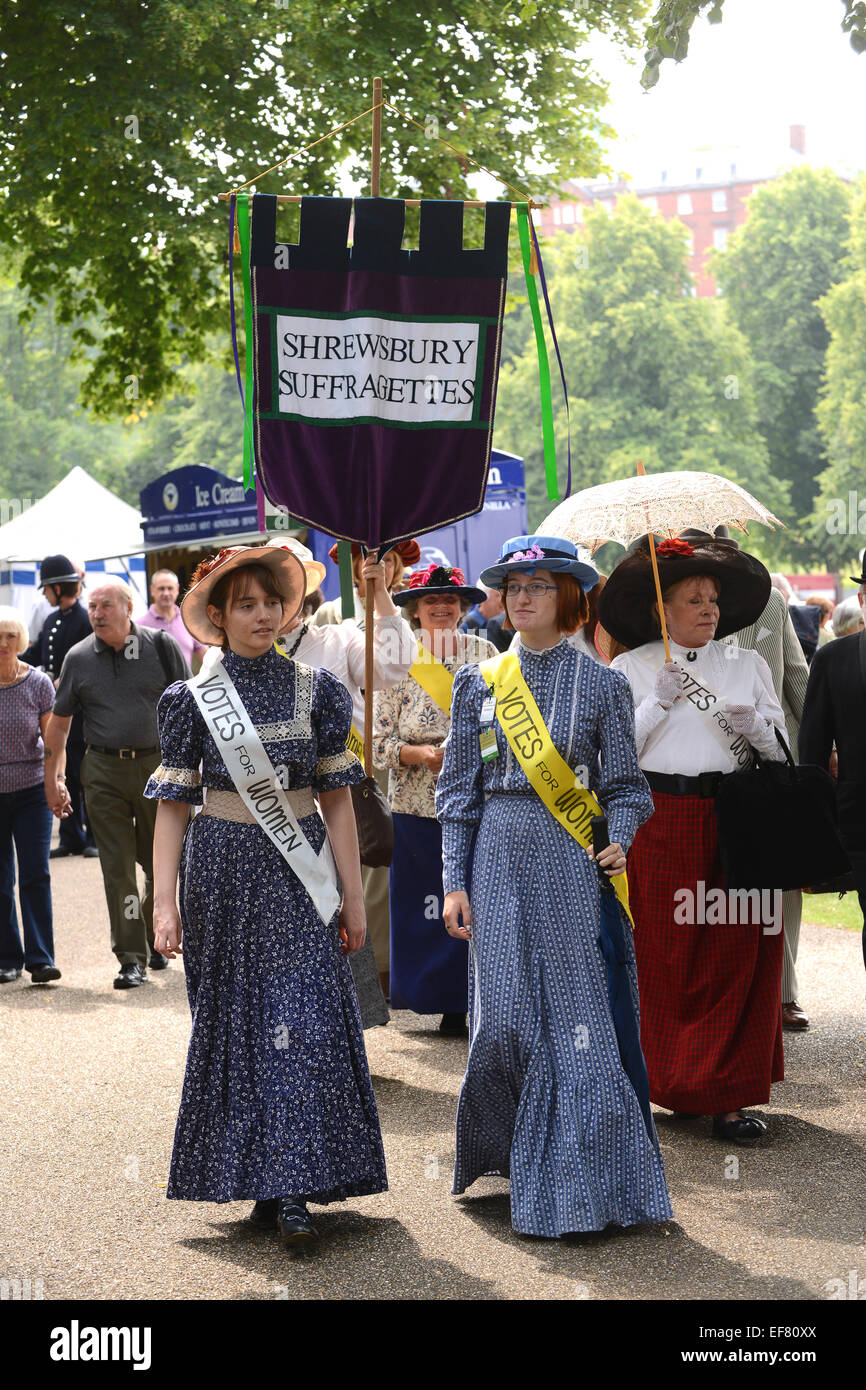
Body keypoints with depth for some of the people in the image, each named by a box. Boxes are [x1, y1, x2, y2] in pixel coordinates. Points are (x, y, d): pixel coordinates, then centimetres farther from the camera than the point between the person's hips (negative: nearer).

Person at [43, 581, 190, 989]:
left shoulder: (161, 646, 0)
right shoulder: (78, 658, 5)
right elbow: (59, 722, 11)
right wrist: (52, 778, 6)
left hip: (157, 764, -1)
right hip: (103, 773, 1)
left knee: (161, 864, 9)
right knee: (117, 867, -3)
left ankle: (153, 938, 31)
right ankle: (131, 958, 1)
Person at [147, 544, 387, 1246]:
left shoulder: (316, 690, 3)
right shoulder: (193, 699, 1)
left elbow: (337, 798, 4)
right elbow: (173, 805, 1)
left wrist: (353, 895, 1)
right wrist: (165, 900, -7)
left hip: (300, 872, 0)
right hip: (224, 869, 0)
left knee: (306, 1018, -7)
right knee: (236, 1019, 5)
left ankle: (291, 1188, -7)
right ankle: (256, 1179, 15)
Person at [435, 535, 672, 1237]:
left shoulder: (602, 685, 3)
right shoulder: (479, 682, 8)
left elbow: (626, 787, 5)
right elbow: (459, 789, 8)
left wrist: (617, 841, -15)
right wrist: (456, 881, 1)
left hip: (574, 862, -1)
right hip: (500, 857, 2)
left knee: (578, 1014, -3)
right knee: (505, 1017, -2)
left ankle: (579, 1180, 6)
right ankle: (506, 1152, 21)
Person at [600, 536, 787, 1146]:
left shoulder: (748, 666, 15)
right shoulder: (630, 669, 7)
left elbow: (781, 749, 13)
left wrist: (753, 725, -7)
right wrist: (657, 702, -9)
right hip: (659, 817, -2)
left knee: (739, 953, -3)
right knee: (664, 954, -3)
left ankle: (728, 1095, 3)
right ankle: (666, 1079, 11)